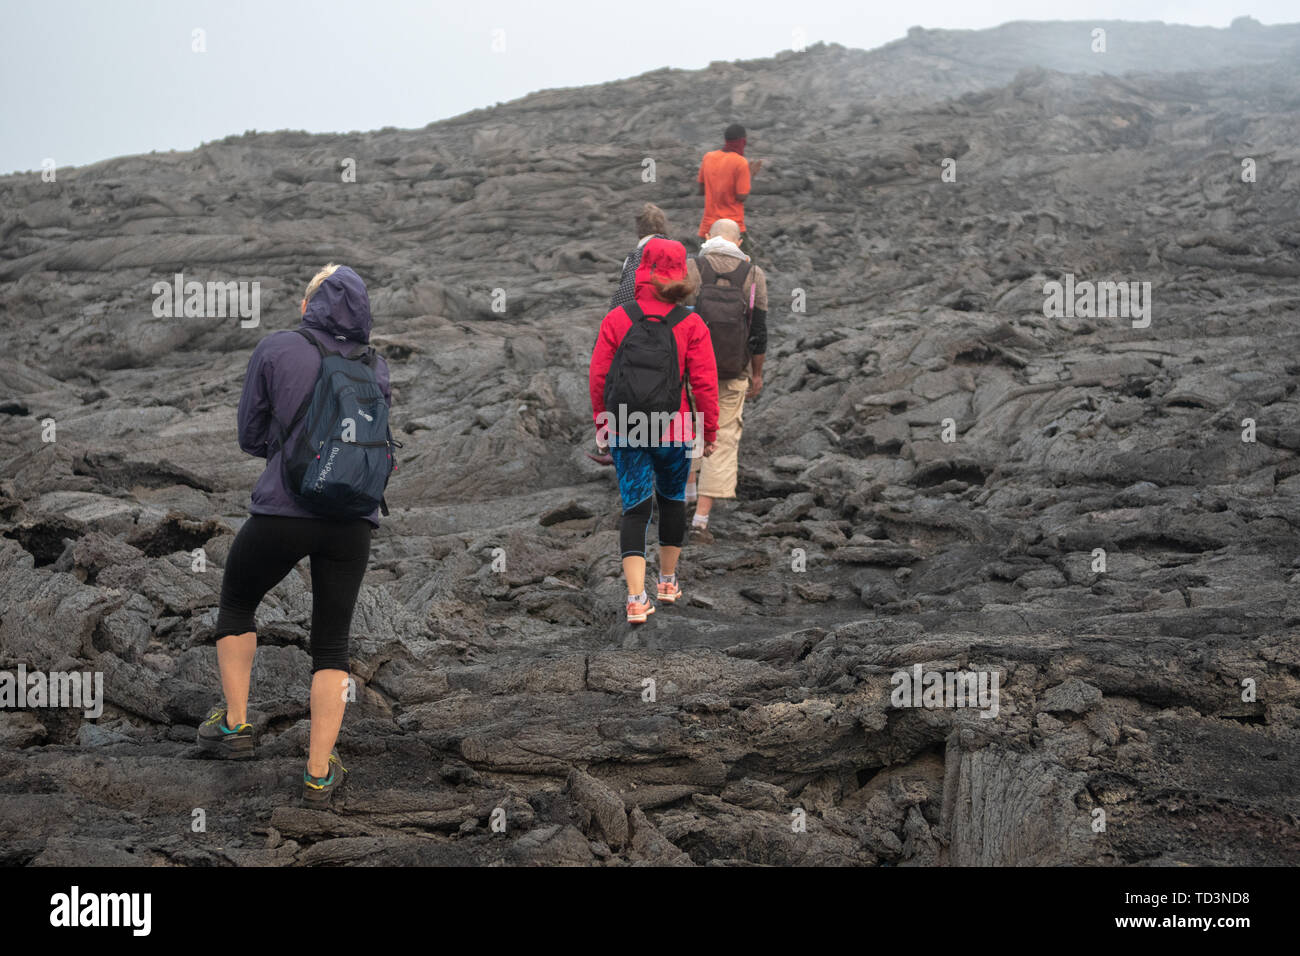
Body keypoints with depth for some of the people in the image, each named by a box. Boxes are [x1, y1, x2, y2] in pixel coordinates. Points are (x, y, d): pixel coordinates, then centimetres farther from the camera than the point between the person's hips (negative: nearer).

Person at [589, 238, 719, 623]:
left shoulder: (616, 319, -4)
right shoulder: (691, 324, -5)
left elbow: (597, 376, -1)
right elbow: (705, 382, -5)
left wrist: (602, 424, 12)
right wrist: (710, 432, 6)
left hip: (624, 431, 0)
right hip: (675, 431, 0)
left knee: (635, 508, 1)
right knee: (672, 499, 22)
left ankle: (636, 597, -12)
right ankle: (668, 580, 36)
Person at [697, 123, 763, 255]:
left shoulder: (708, 157, 5)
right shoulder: (741, 163, -11)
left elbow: (702, 190, 11)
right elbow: (742, 197, -11)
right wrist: (750, 174, 1)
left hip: (707, 228, 5)